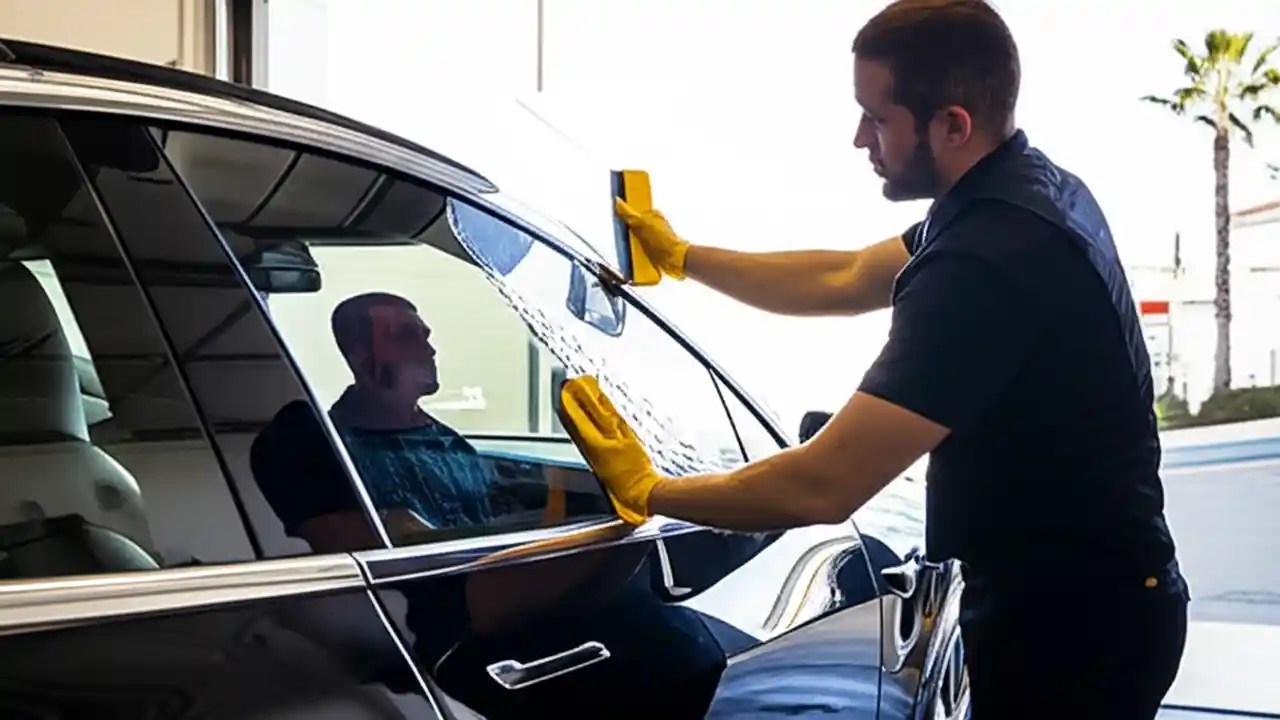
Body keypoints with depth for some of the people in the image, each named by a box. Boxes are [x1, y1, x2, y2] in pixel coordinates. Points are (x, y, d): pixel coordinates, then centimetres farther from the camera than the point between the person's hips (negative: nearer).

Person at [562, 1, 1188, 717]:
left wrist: (648, 491, -13)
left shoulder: (986, 262, -29)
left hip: (1072, 625, -10)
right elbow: (846, 280, 18)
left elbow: (822, 486, -27)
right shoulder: (1028, 190, 4)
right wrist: (681, 256, 24)